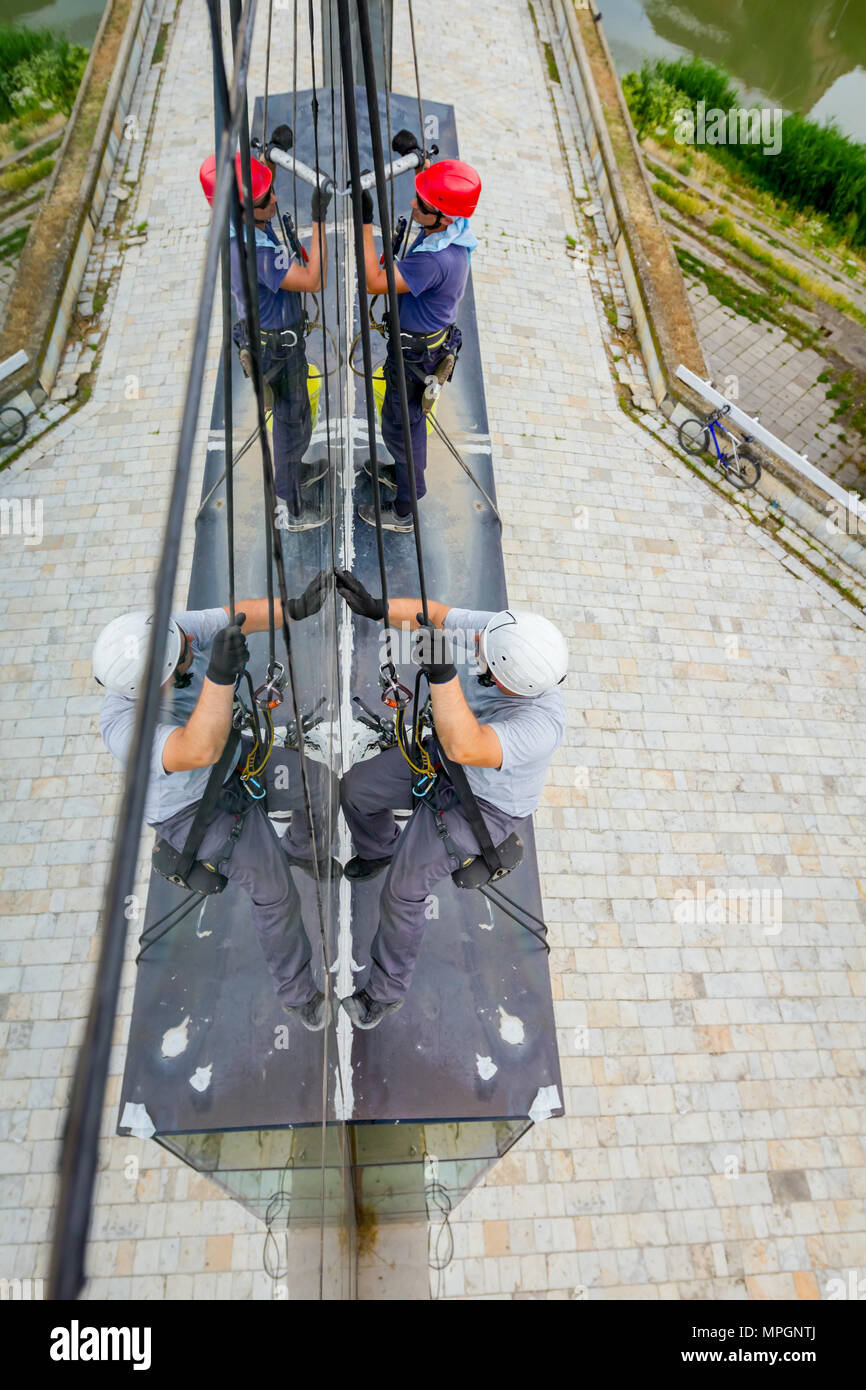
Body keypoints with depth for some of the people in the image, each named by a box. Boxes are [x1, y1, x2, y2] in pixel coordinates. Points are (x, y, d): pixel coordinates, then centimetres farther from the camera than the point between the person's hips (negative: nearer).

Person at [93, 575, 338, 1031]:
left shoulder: (170, 633, -24)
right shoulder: (125, 725, -40)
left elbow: (238, 617, -23)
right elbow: (200, 751, -53)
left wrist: (294, 608, -39)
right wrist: (220, 674, -62)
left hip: (232, 760, 7)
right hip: (195, 808, -7)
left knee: (321, 784, 7)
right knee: (273, 892, -10)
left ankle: (304, 851, 41)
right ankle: (296, 993, 15)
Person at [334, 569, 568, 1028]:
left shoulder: (541, 722, -43)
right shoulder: (500, 632, -26)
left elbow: (466, 748, -54)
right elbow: (436, 613, -14)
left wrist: (442, 672, -59)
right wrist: (375, 607, -25)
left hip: (482, 805, -7)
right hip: (443, 758, 7)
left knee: (403, 891, -6)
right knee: (355, 788, 13)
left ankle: (385, 992, 22)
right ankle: (379, 850, 48)